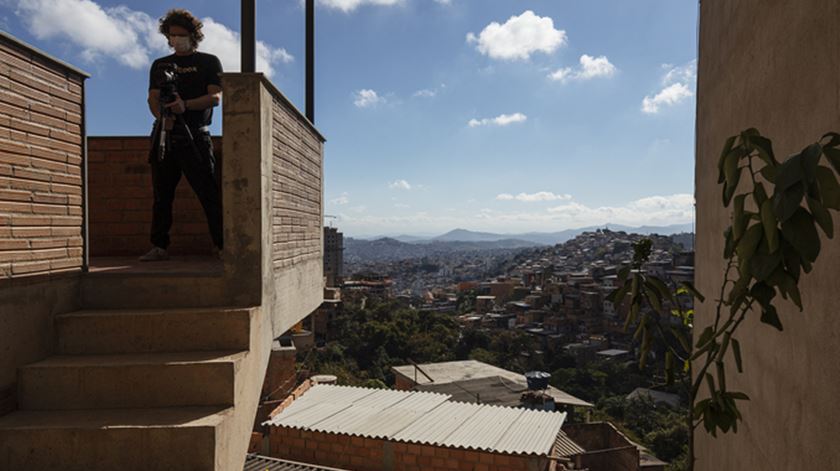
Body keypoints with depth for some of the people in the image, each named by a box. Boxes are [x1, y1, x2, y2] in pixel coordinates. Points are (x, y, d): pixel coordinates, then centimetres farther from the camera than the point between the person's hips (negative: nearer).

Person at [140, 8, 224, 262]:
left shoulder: (209, 62, 11)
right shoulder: (160, 65, 21)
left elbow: (215, 97, -3)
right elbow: (153, 98, 8)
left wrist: (185, 105, -19)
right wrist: (162, 116, -15)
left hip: (195, 135, -4)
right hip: (165, 134, 4)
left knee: (209, 193, -9)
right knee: (162, 193, 3)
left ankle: (222, 245, -9)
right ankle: (159, 247, 8)